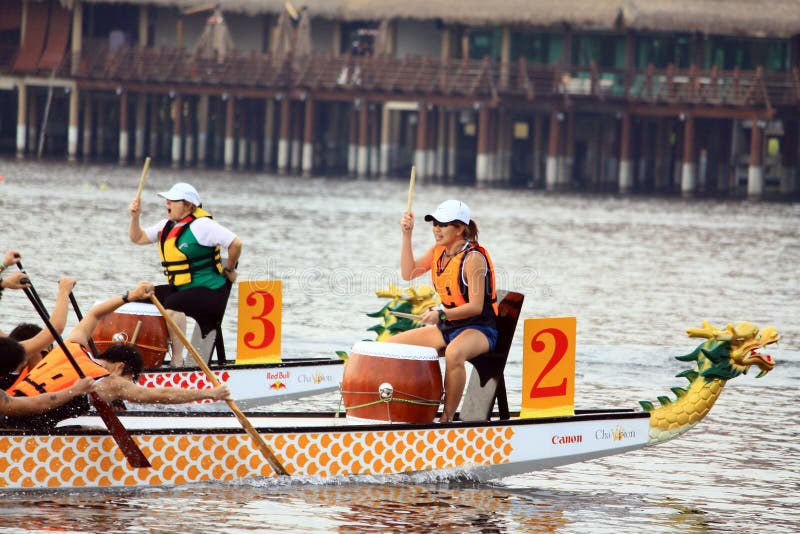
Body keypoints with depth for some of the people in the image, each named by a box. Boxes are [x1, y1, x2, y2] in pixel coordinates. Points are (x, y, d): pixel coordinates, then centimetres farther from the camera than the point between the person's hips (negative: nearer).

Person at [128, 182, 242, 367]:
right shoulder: (167, 225, 11)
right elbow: (138, 238, 18)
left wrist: (229, 269, -8)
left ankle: (177, 360, -30)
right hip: (179, 288, 9)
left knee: (172, 303, -33)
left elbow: (235, 243, -20)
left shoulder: (201, 226, -16)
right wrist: (135, 217, 1)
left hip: (210, 291, -9)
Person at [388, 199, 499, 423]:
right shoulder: (438, 251, 6)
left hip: (479, 328, -9)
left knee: (454, 353, -42)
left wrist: (441, 315, -34)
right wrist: (407, 235, -5)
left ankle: (447, 417, -32)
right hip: (449, 326, 9)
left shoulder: (473, 258, -19)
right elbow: (408, 273, 1)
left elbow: (476, 306, -22)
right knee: (392, 344, 1)